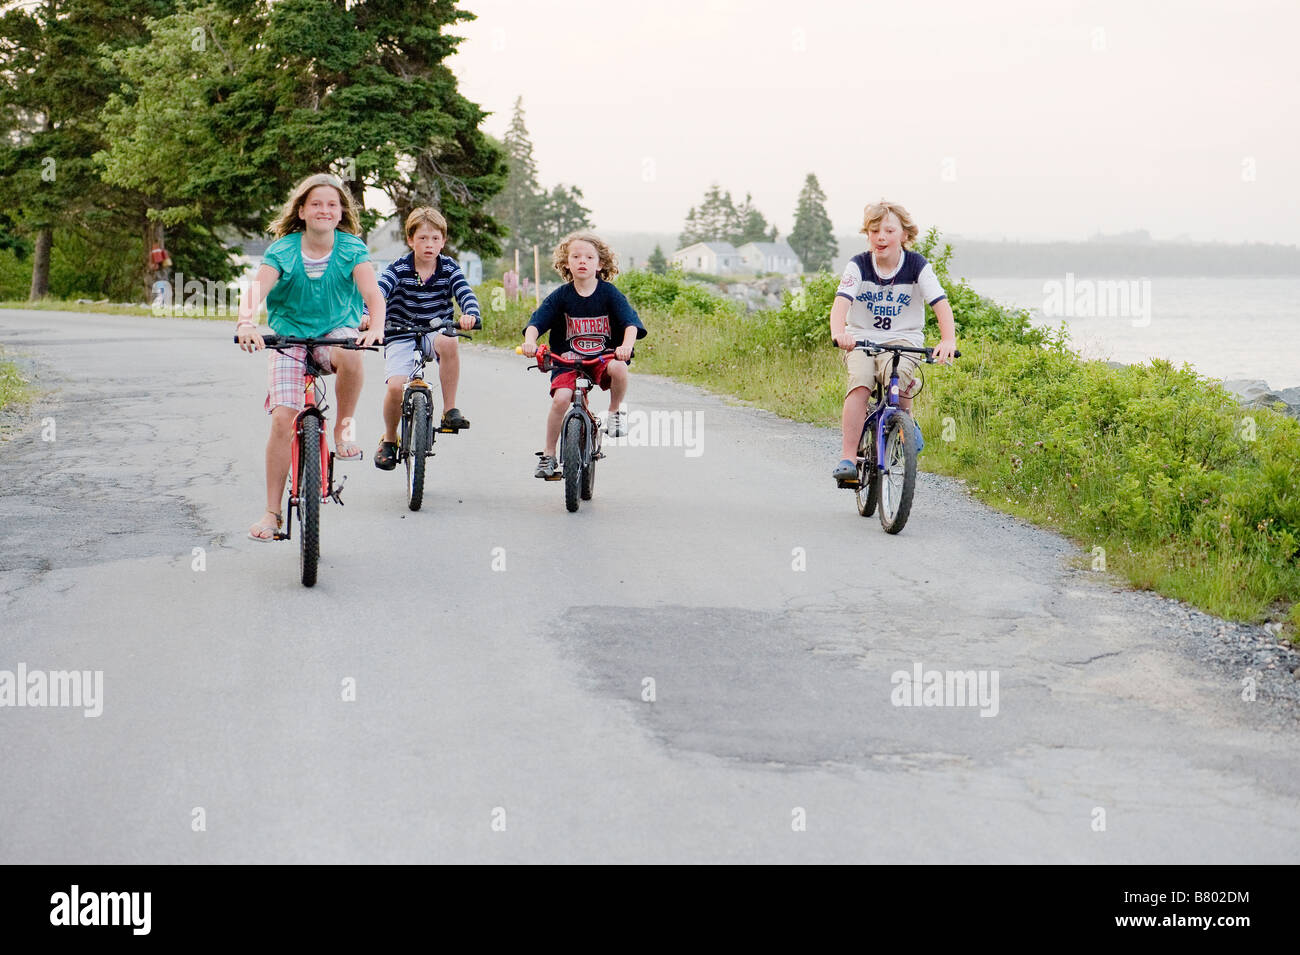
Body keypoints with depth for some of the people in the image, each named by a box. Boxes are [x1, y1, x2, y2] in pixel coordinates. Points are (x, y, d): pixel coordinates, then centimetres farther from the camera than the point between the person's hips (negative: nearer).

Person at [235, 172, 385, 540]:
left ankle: (343, 429, -11)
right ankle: (272, 512, -4)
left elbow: (372, 292, -22)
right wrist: (246, 322, -45)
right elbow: (255, 290, -23)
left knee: (349, 355, -38)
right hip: (289, 336, 0)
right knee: (283, 419, -14)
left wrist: (376, 326, -43)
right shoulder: (283, 250, -10)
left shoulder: (351, 248, -8)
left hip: (336, 331, 0)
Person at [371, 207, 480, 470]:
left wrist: (470, 315, -38)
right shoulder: (398, 269, -7)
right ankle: (389, 439, 6)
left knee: (449, 342, -37)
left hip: (436, 332, 1)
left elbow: (465, 293, -14)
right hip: (401, 335, -1)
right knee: (396, 386, -23)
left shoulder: (449, 268, -1)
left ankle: (450, 410, -22)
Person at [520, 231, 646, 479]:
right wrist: (530, 340, -30)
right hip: (568, 360, 1)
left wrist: (626, 344, -33)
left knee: (618, 367, -34)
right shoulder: (561, 296, -1)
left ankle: (616, 411, -2)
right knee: (561, 398, -22)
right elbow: (536, 321, -7)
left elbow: (630, 321, -12)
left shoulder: (609, 293, -3)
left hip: (603, 357, -1)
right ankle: (548, 456, -4)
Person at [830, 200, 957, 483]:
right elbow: (841, 302, -20)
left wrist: (948, 339, -34)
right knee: (860, 382, -28)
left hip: (904, 340, 0)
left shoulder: (918, 266, -6)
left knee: (897, 375, -33)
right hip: (862, 338, 1)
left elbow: (941, 304, -15)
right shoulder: (858, 265, -5)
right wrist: (839, 332, -42)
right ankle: (848, 458, -28)